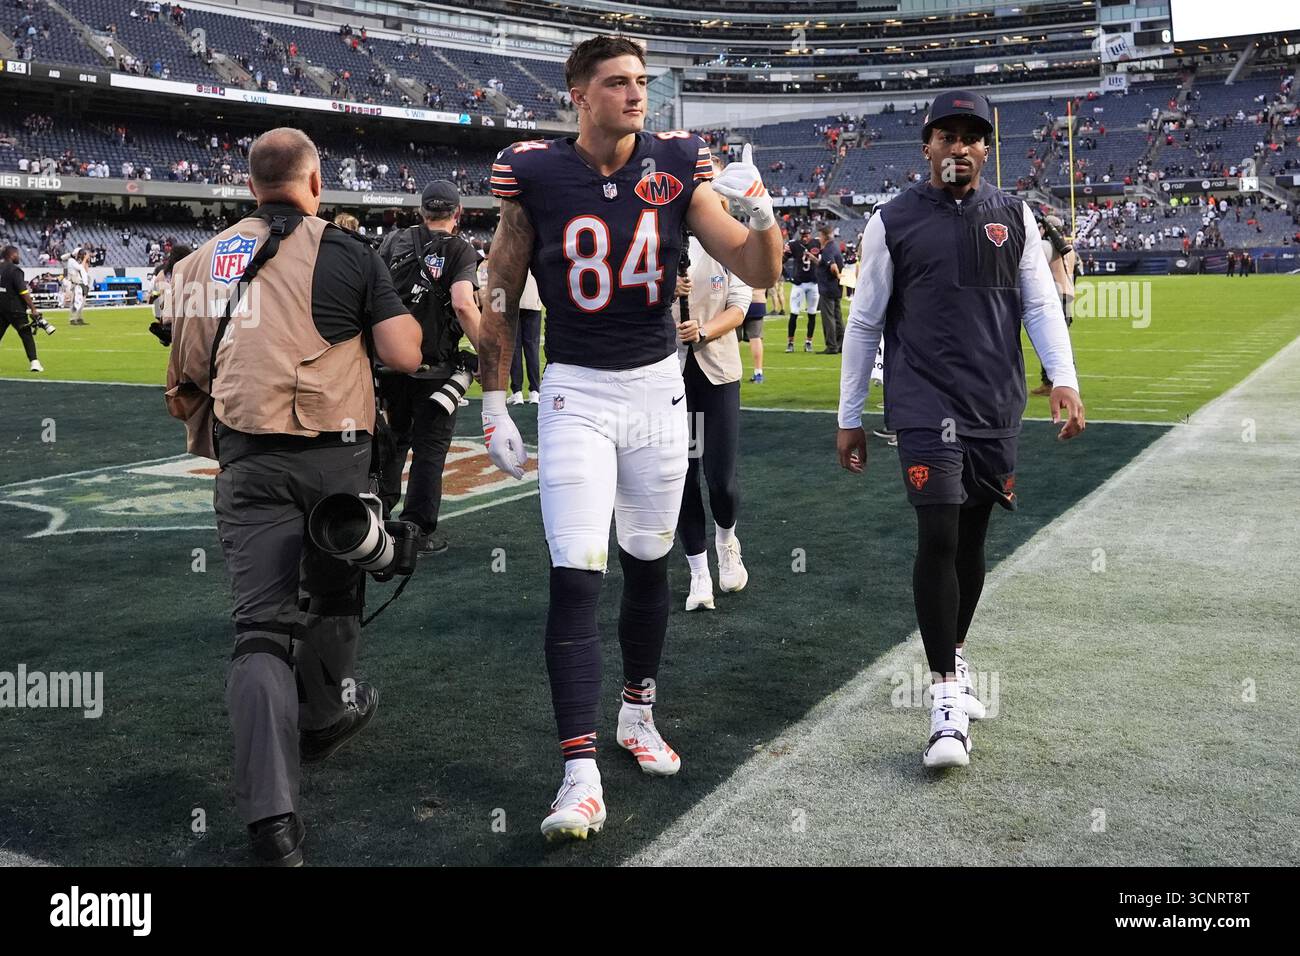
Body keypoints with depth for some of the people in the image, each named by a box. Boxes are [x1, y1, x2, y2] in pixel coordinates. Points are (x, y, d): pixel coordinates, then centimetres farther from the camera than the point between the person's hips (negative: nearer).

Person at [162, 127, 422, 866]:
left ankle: (271, 814, -11)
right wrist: (400, 312, 14)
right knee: (333, 599, 21)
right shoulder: (348, 252, -1)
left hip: (248, 461, 2)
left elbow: (188, 377, 13)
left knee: (262, 627, -1)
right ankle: (323, 718, 44)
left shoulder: (203, 263, 9)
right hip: (336, 456, -1)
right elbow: (405, 355, -5)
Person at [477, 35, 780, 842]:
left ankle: (638, 714, 36)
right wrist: (494, 406, 1)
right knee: (575, 578, -10)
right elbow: (502, 299, 3)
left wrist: (761, 212, -24)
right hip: (576, 394, -2)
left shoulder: (678, 168, -3)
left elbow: (761, 275, -5)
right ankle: (581, 775, -6)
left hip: (659, 389, 3)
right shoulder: (535, 176, -6)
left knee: (649, 564, 14)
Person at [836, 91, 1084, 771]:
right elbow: (863, 323, 6)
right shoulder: (893, 223, 2)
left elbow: (1041, 305, 10)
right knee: (937, 537, -12)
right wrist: (849, 417, 6)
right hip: (924, 404, -3)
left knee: (971, 537, 10)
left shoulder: (1014, 217, 10)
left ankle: (954, 653, 30)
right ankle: (945, 692, -4)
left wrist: (1063, 379, -7)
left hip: (996, 407, 3)